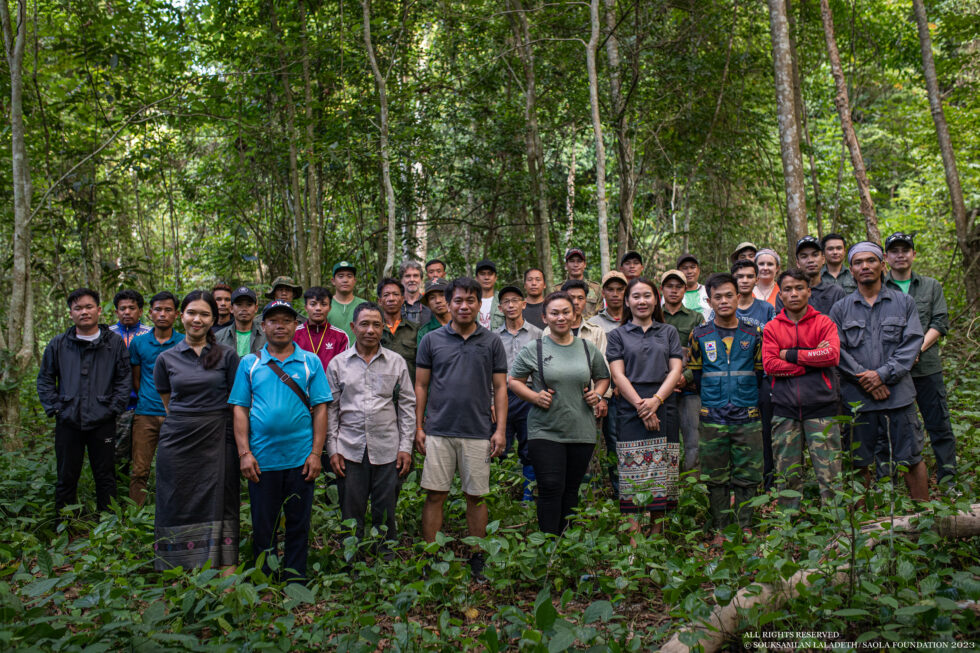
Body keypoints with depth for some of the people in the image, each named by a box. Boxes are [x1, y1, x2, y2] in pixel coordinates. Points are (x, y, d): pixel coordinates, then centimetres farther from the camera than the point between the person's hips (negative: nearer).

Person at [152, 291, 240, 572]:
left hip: (218, 442, -1)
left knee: (219, 506, -3)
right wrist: (186, 422, 10)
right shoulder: (166, 358, 8)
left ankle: (227, 576, 1)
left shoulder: (227, 356, 3)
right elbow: (168, 403, 17)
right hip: (178, 441, 2)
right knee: (180, 508, 4)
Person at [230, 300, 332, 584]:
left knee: (298, 524, 9)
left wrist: (316, 453, -6)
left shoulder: (310, 362, 4)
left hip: (300, 459, 0)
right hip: (261, 460, 1)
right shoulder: (249, 363, 6)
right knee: (263, 526, 11)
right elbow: (240, 409, 4)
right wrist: (244, 453, -5)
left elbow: (320, 408, 1)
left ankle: (296, 581, 24)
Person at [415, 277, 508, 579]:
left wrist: (500, 429, -2)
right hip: (438, 431, 0)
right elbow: (421, 386, 6)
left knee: (476, 496, 9)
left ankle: (477, 559, 23)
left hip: (477, 433, 0)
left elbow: (500, 387, 5)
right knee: (434, 495, 3)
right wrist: (418, 427, 0)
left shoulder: (492, 342, 4)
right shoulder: (432, 340, 4)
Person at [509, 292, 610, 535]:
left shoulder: (588, 349, 9)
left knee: (571, 490, 11)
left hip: (582, 432, 3)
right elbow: (513, 380, 4)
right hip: (545, 432, -3)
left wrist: (597, 393, 2)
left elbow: (603, 377, 23)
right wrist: (534, 397, -11)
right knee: (551, 488, -7)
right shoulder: (534, 349, 0)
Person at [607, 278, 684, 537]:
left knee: (662, 475, 1)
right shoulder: (618, 335, 11)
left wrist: (656, 400, -9)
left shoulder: (669, 332, 16)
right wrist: (640, 405, -11)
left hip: (664, 410, 2)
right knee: (633, 476, -6)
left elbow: (676, 370, 6)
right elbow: (618, 375, 1)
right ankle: (633, 535, -3)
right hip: (630, 413, -2)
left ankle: (657, 534, 8)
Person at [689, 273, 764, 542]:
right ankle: (719, 531, 15)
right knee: (715, 479, 5)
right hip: (712, 418, 0)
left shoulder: (753, 334, 7)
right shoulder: (699, 336, 5)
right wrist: (714, 397, 5)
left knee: (748, 477, 4)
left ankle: (747, 529, 17)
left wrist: (747, 396, 6)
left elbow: (760, 373, 13)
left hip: (748, 417, 1)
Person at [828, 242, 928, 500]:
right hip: (857, 396, 0)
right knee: (860, 462, 7)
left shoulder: (904, 302, 8)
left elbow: (912, 344, -1)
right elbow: (837, 350, -1)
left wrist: (883, 374, -13)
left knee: (911, 458, 5)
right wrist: (863, 377, -13)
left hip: (898, 392, 0)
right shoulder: (840, 309, 7)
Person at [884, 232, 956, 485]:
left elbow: (940, 322, 5)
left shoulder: (931, 286, 14)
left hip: (927, 366, 1)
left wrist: (919, 348, -10)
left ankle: (948, 475, 12)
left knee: (938, 422, 2)